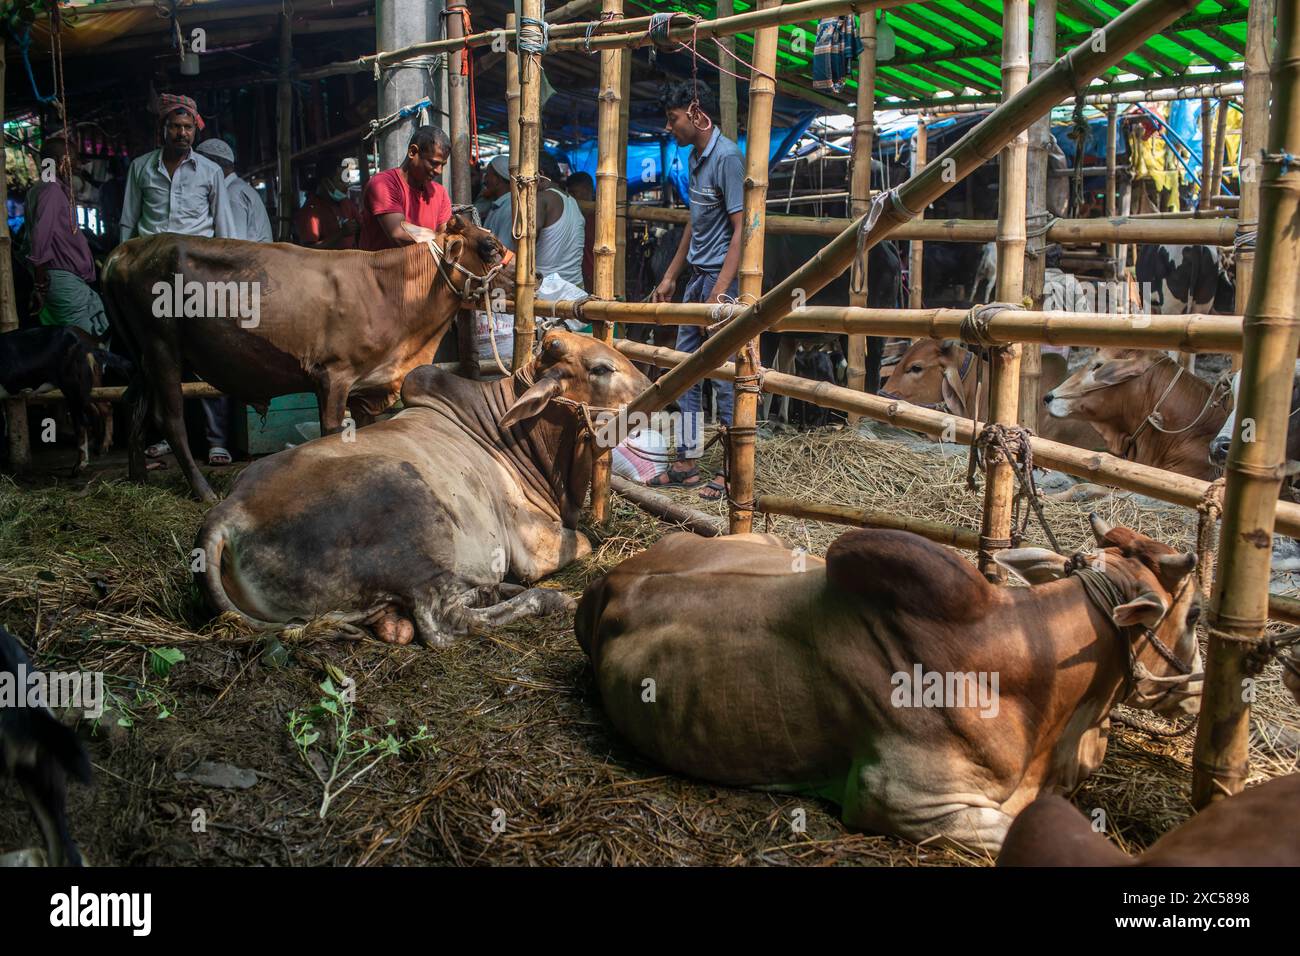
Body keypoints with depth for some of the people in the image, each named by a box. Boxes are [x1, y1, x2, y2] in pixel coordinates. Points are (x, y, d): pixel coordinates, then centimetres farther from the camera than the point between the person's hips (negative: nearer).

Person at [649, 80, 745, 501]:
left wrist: (719, 294, -25)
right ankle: (687, 461, 21)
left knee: (725, 376, -4)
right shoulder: (696, 155, 14)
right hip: (697, 276, 10)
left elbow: (741, 229, -20)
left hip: (721, 278, -10)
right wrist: (670, 276, 23)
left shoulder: (727, 157, -15)